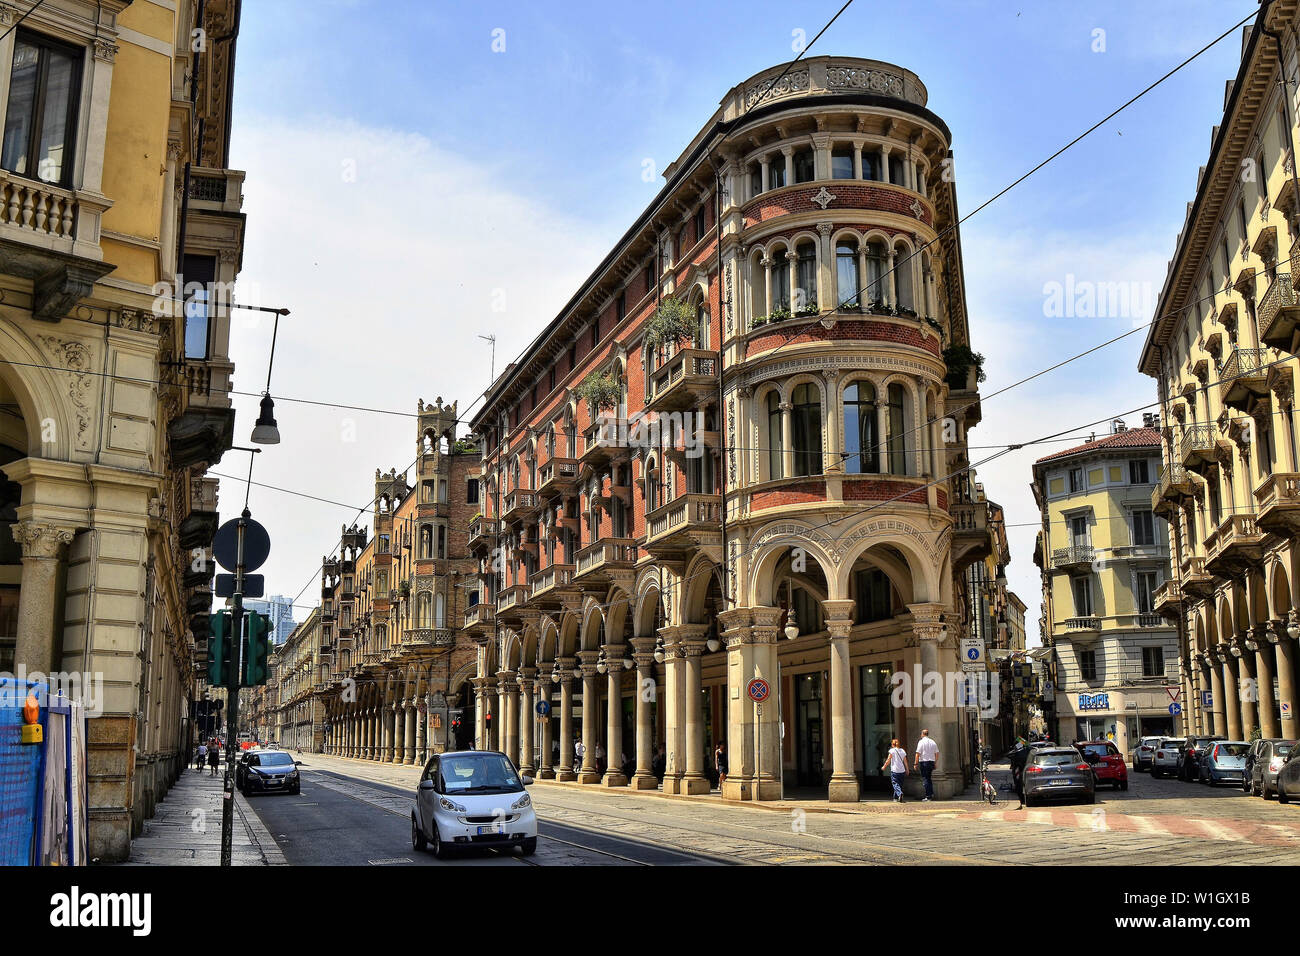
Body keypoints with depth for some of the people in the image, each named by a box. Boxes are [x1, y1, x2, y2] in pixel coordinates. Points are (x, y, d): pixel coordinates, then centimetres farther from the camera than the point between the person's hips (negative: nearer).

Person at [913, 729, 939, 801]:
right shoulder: (933, 742, 10)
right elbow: (937, 753, 11)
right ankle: (931, 794, 14)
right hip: (931, 762, 6)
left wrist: (915, 763, -8)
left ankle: (928, 796, -5)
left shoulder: (921, 742, -7)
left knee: (926, 779, -3)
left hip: (924, 762, -6)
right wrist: (935, 763, 19)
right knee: (929, 778, 18)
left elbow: (918, 754, -11)